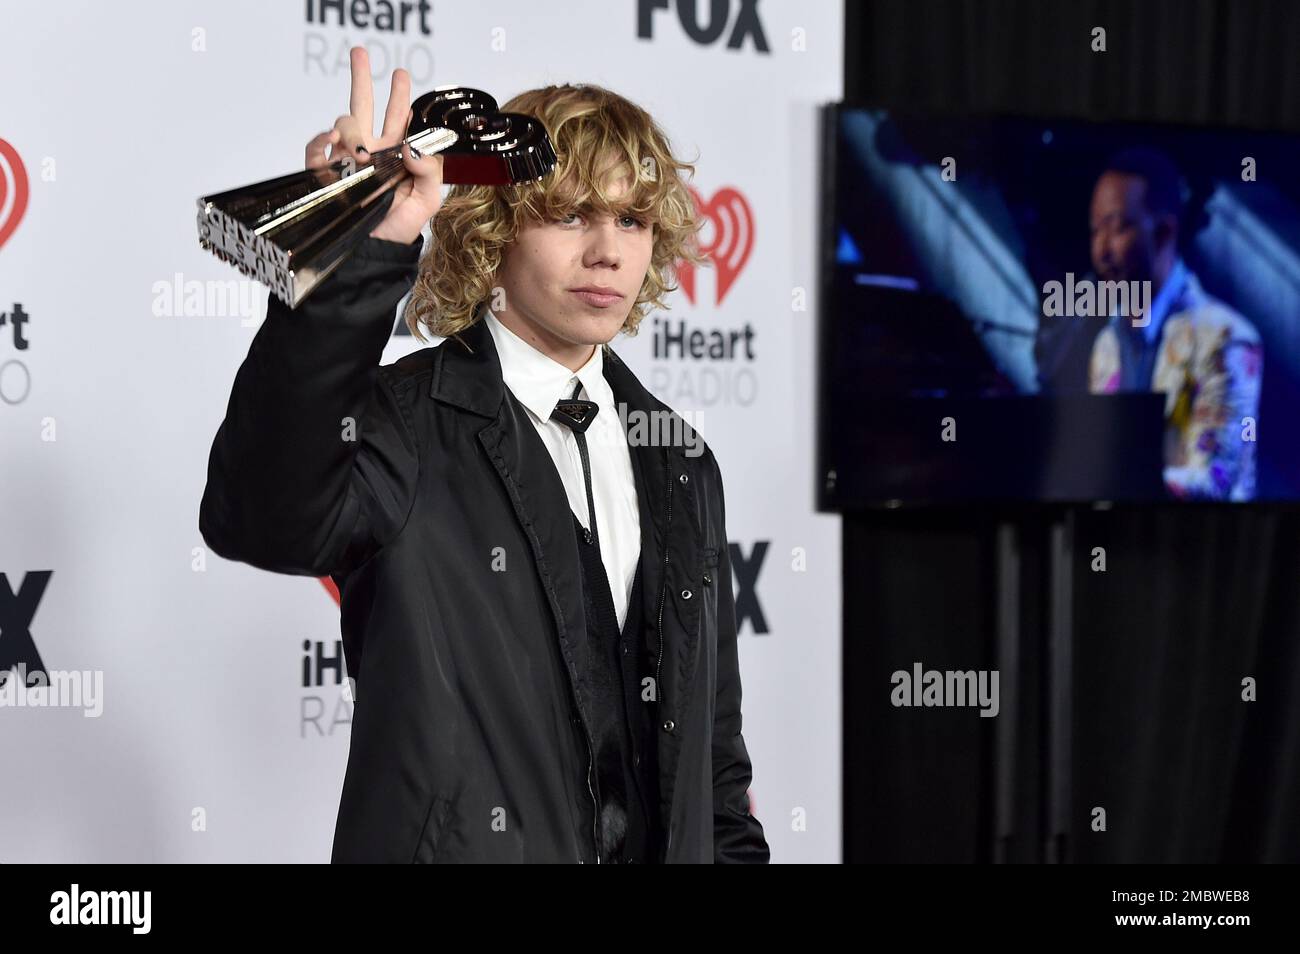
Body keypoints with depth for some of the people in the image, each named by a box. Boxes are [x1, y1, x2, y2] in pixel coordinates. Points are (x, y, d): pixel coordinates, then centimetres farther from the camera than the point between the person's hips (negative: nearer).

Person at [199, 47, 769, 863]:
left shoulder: (679, 463, 8)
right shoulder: (411, 424, -11)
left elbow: (712, 731, 12)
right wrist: (358, 256, -40)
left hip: (668, 844, 6)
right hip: (456, 845, -5)